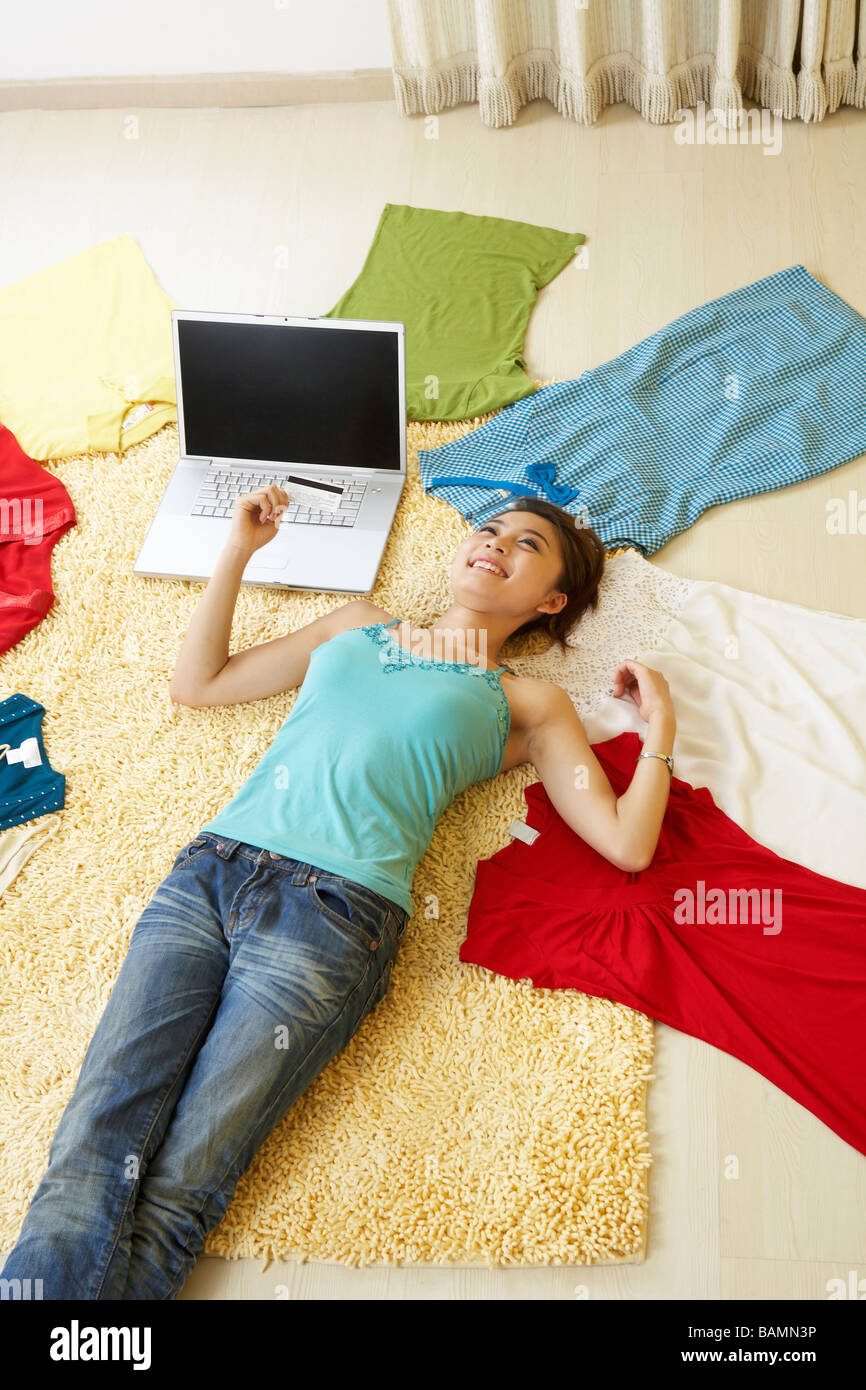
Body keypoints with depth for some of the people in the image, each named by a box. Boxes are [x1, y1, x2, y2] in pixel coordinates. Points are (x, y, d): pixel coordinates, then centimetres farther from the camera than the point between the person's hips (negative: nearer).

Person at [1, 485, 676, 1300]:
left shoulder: (527, 704, 17)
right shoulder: (356, 625, 26)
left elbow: (627, 844, 8)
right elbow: (195, 683, 28)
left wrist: (660, 722, 12)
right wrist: (238, 550, 24)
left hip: (335, 912, -3)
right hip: (208, 870, 3)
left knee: (175, 1196, -16)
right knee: (85, 1165, -13)